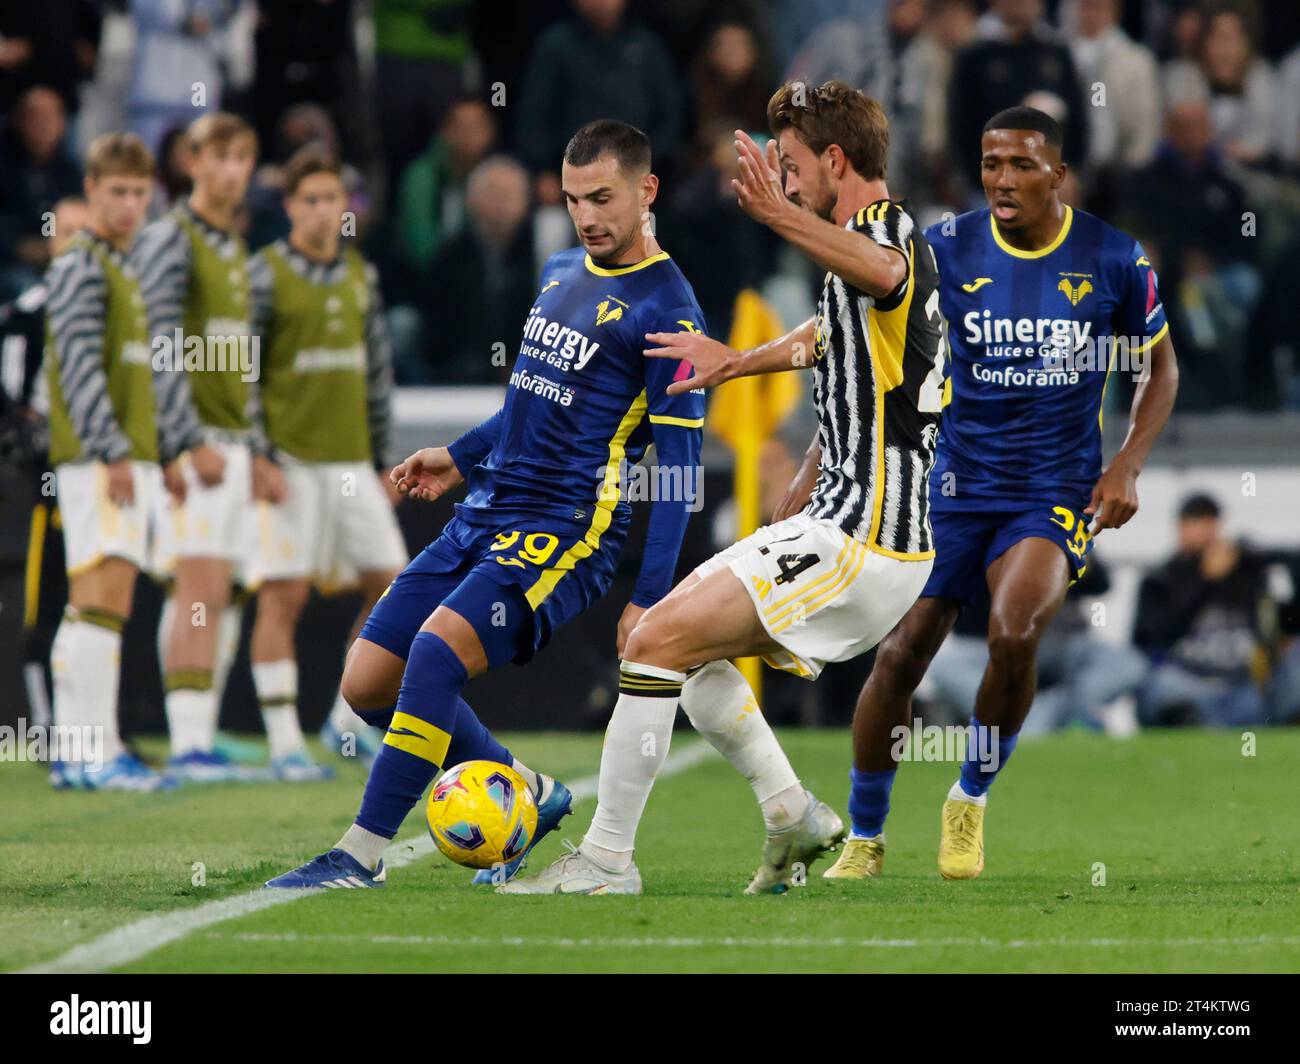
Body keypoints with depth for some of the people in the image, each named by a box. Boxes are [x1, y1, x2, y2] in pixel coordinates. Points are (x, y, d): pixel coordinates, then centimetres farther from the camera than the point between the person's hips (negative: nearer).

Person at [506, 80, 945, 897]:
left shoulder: (887, 229, -15)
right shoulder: (869, 239, 18)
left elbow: (881, 273, -43)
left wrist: (782, 216, -60)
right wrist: (737, 362, 49)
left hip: (862, 543, -11)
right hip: (847, 524, 11)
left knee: (658, 642, -14)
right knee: (684, 641, 20)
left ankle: (607, 858, -10)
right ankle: (793, 816, 18)